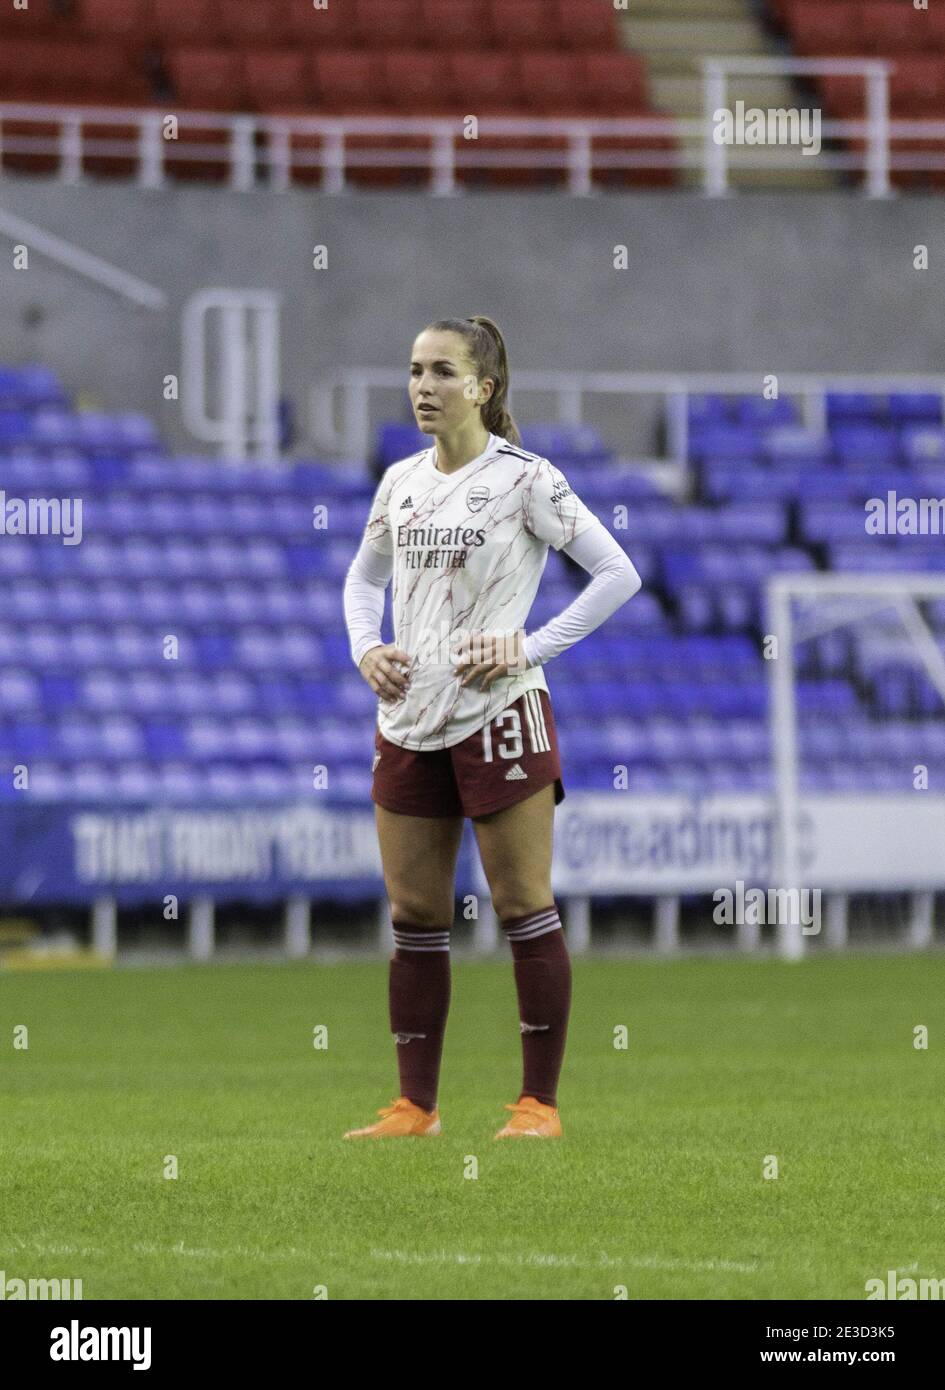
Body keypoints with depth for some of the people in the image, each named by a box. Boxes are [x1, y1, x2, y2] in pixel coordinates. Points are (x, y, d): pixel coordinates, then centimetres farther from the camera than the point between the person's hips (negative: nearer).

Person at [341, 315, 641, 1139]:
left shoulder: (524, 478, -6)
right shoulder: (402, 482, 11)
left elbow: (617, 575, -7)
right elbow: (364, 577, 26)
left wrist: (533, 647, -12)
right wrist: (366, 648, 7)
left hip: (497, 714, -6)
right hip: (410, 721, 6)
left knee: (526, 910, -3)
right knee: (414, 918, 6)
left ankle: (540, 1103, 1)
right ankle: (416, 1106, 12)